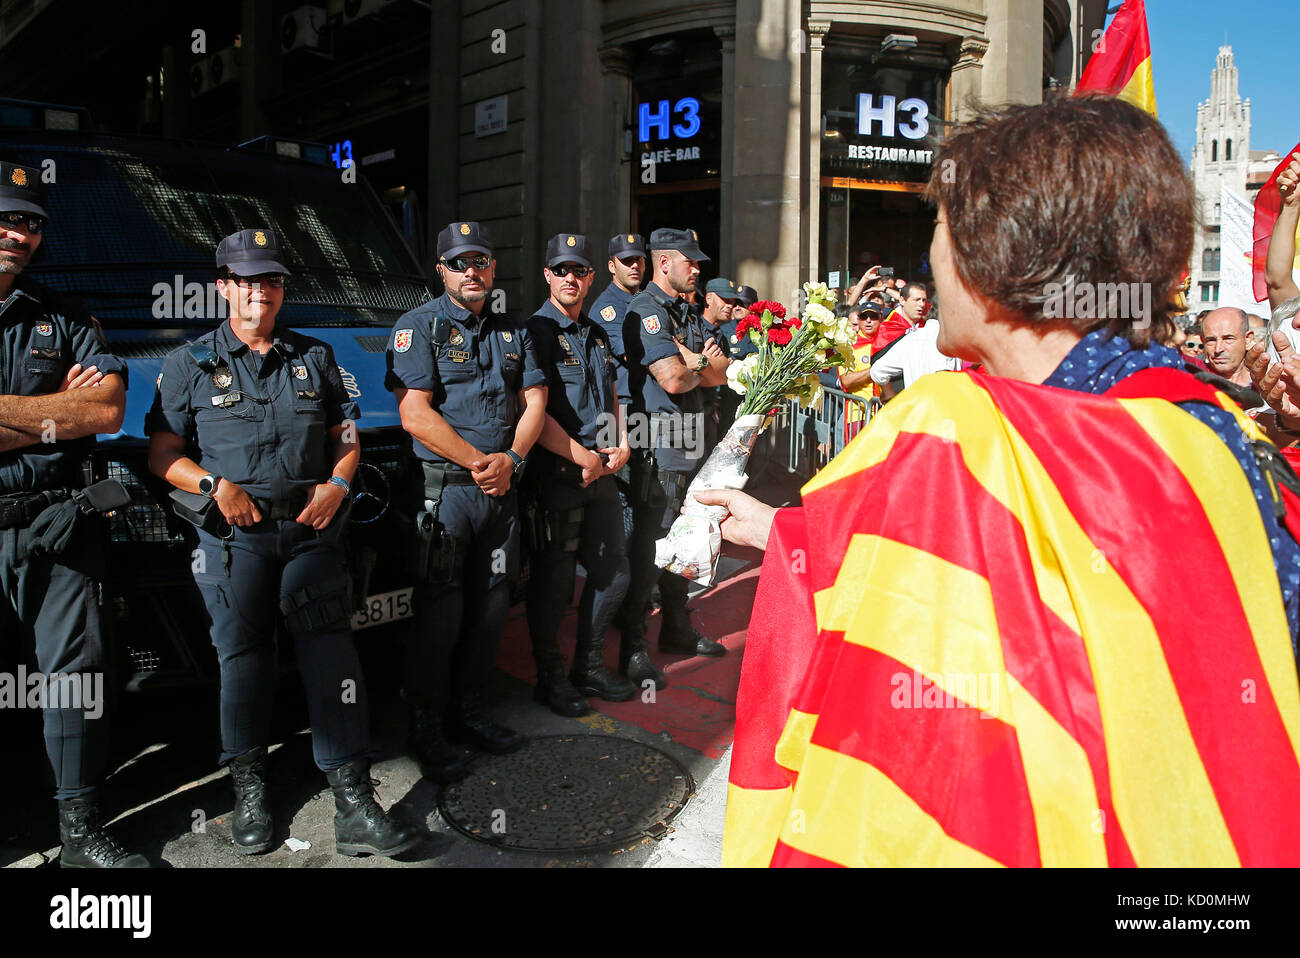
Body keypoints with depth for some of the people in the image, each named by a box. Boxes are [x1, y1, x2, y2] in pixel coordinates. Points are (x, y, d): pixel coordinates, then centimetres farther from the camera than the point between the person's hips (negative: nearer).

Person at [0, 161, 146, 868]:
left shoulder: (64, 319, 11)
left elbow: (109, 410, -3)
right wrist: (59, 411, -6)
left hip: (57, 525, 2)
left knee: (76, 671, 2)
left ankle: (82, 836, 13)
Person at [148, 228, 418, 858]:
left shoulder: (314, 357, 16)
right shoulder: (191, 363, 10)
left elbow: (346, 436, 17)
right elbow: (162, 453, 6)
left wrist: (337, 484, -2)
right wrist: (214, 485, -11)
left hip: (312, 529, 1)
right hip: (234, 534, -1)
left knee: (332, 656, -7)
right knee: (243, 658, 1)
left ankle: (354, 806, -6)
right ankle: (249, 789, 19)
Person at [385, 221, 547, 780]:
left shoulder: (513, 331, 16)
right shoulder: (418, 327, -2)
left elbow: (533, 401, 10)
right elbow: (415, 415, -12)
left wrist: (511, 459, -8)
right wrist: (479, 462, -15)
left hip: (502, 488, 6)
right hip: (443, 488, -5)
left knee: (492, 605, 11)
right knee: (441, 610, -3)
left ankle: (468, 709, 26)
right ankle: (426, 728, 10)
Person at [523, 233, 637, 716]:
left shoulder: (598, 334, 17)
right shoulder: (537, 331, -7)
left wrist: (622, 446, 6)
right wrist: (583, 457, -15)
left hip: (601, 472, 8)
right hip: (555, 474, -8)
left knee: (614, 571, 12)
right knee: (554, 580, 1)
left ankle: (590, 667, 28)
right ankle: (551, 679, 17)